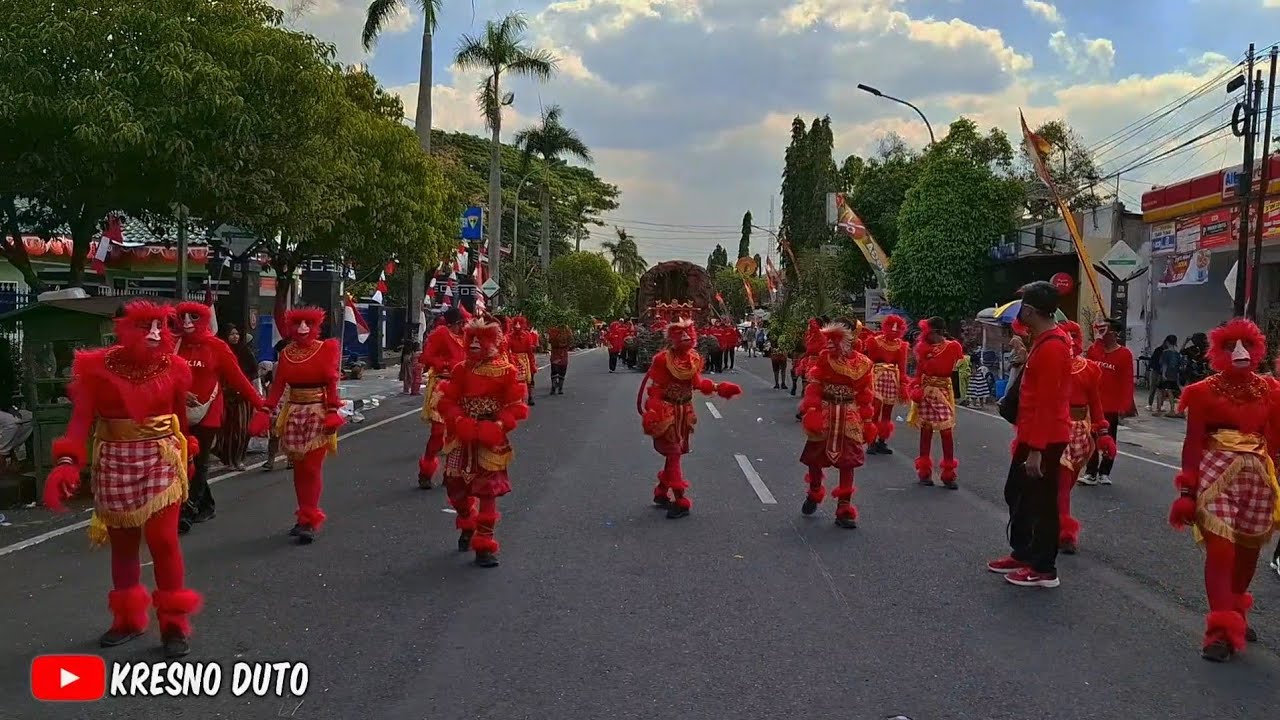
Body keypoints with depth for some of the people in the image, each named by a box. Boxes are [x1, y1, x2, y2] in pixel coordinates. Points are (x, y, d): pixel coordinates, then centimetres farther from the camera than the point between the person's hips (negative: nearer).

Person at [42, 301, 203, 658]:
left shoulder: (172, 368, -3)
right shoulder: (97, 368, -8)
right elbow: (81, 419, -17)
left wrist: (185, 455, 21)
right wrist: (67, 463, -31)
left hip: (162, 461, 0)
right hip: (115, 464, 1)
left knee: (163, 540, -6)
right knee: (122, 544, 12)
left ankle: (175, 623, 5)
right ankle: (127, 618, 28)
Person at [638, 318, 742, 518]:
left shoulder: (694, 359, 1)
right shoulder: (663, 359, -18)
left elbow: (698, 383, 11)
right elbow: (651, 387, -17)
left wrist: (720, 388, 3)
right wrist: (648, 414, -22)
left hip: (684, 412, 7)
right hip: (666, 412, -7)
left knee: (675, 453, 15)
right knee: (673, 453, -6)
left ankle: (661, 492, 30)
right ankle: (680, 500, -3)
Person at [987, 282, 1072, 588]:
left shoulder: (1051, 347, -21)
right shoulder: (1044, 340, 12)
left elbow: (1047, 401, -24)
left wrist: (1036, 449, -24)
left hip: (1045, 441, -10)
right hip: (1033, 436, 10)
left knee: (1041, 502, 1)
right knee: (1016, 493, 19)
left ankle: (1044, 569, 12)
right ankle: (1022, 554, 31)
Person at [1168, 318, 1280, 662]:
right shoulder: (1206, 391, -2)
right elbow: (1193, 443, -3)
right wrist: (1187, 489, -6)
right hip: (1216, 475, -4)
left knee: (1248, 550, 13)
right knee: (1220, 549, -9)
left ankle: (1236, 614, 34)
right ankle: (1221, 630, -5)